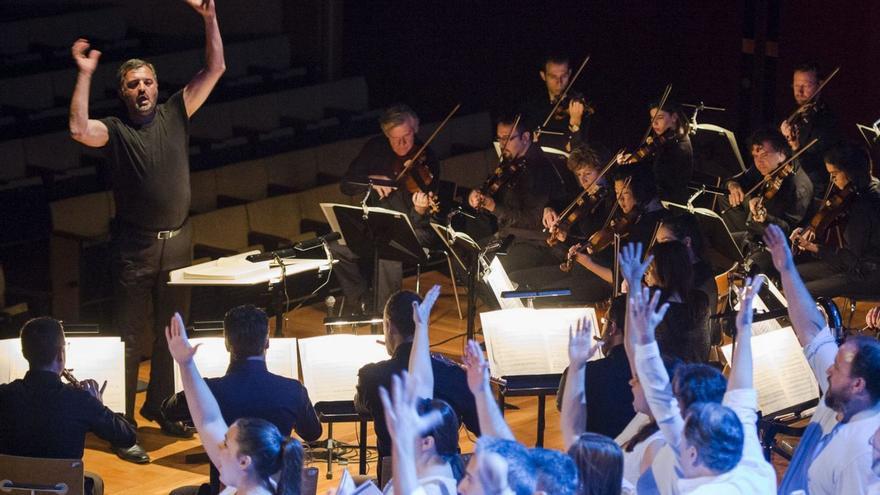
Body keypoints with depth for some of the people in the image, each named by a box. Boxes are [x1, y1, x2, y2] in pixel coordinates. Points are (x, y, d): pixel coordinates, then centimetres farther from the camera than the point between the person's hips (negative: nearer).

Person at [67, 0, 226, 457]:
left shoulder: (175, 113, 6)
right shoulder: (115, 130, -5)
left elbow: (215, 69, 2)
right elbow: (79, 130, -27)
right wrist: (84, 75, -25)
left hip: (178, 241, 5)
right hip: (136, 247, -4)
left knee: (172, 331, 16)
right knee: (129, 337, -2)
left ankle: (160, 406, 33)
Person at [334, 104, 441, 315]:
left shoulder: (426, 159, -13)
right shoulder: (375, 148, 0)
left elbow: (421, 224, -17)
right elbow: (346, 185, 1)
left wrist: (421, 211, -41)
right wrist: (371, 180, -17)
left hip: (412, 227, -4)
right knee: (338, 247, -20)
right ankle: (359, 303, 0)